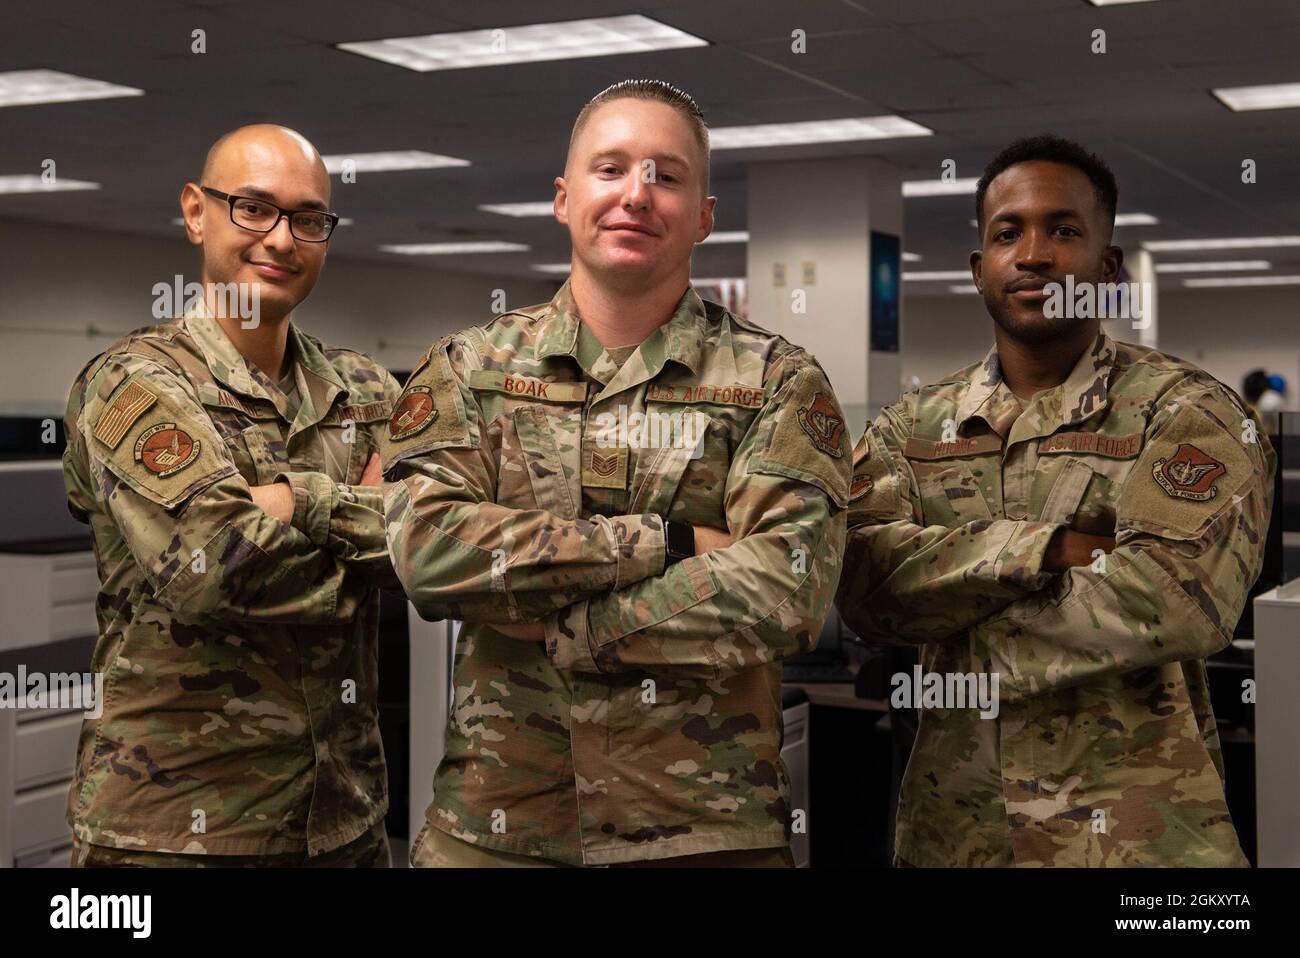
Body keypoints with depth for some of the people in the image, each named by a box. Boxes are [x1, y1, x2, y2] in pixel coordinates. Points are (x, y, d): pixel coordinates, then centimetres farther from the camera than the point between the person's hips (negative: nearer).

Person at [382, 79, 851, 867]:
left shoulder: (777, 383, 0)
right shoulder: (468, 369, 5)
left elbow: (789, 588, -14)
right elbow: (427, 548, -11)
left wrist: (555, 629, -14)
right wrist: (666, 542, -15)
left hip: (703, 828, -1)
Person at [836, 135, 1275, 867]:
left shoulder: (1189, 414, -5)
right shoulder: (911, 428, 7)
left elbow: (1177, 602, -21)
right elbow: (862, 584, -9)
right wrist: (1044, 549, -21)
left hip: (1133, 831, -3)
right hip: (951, 825, 4)